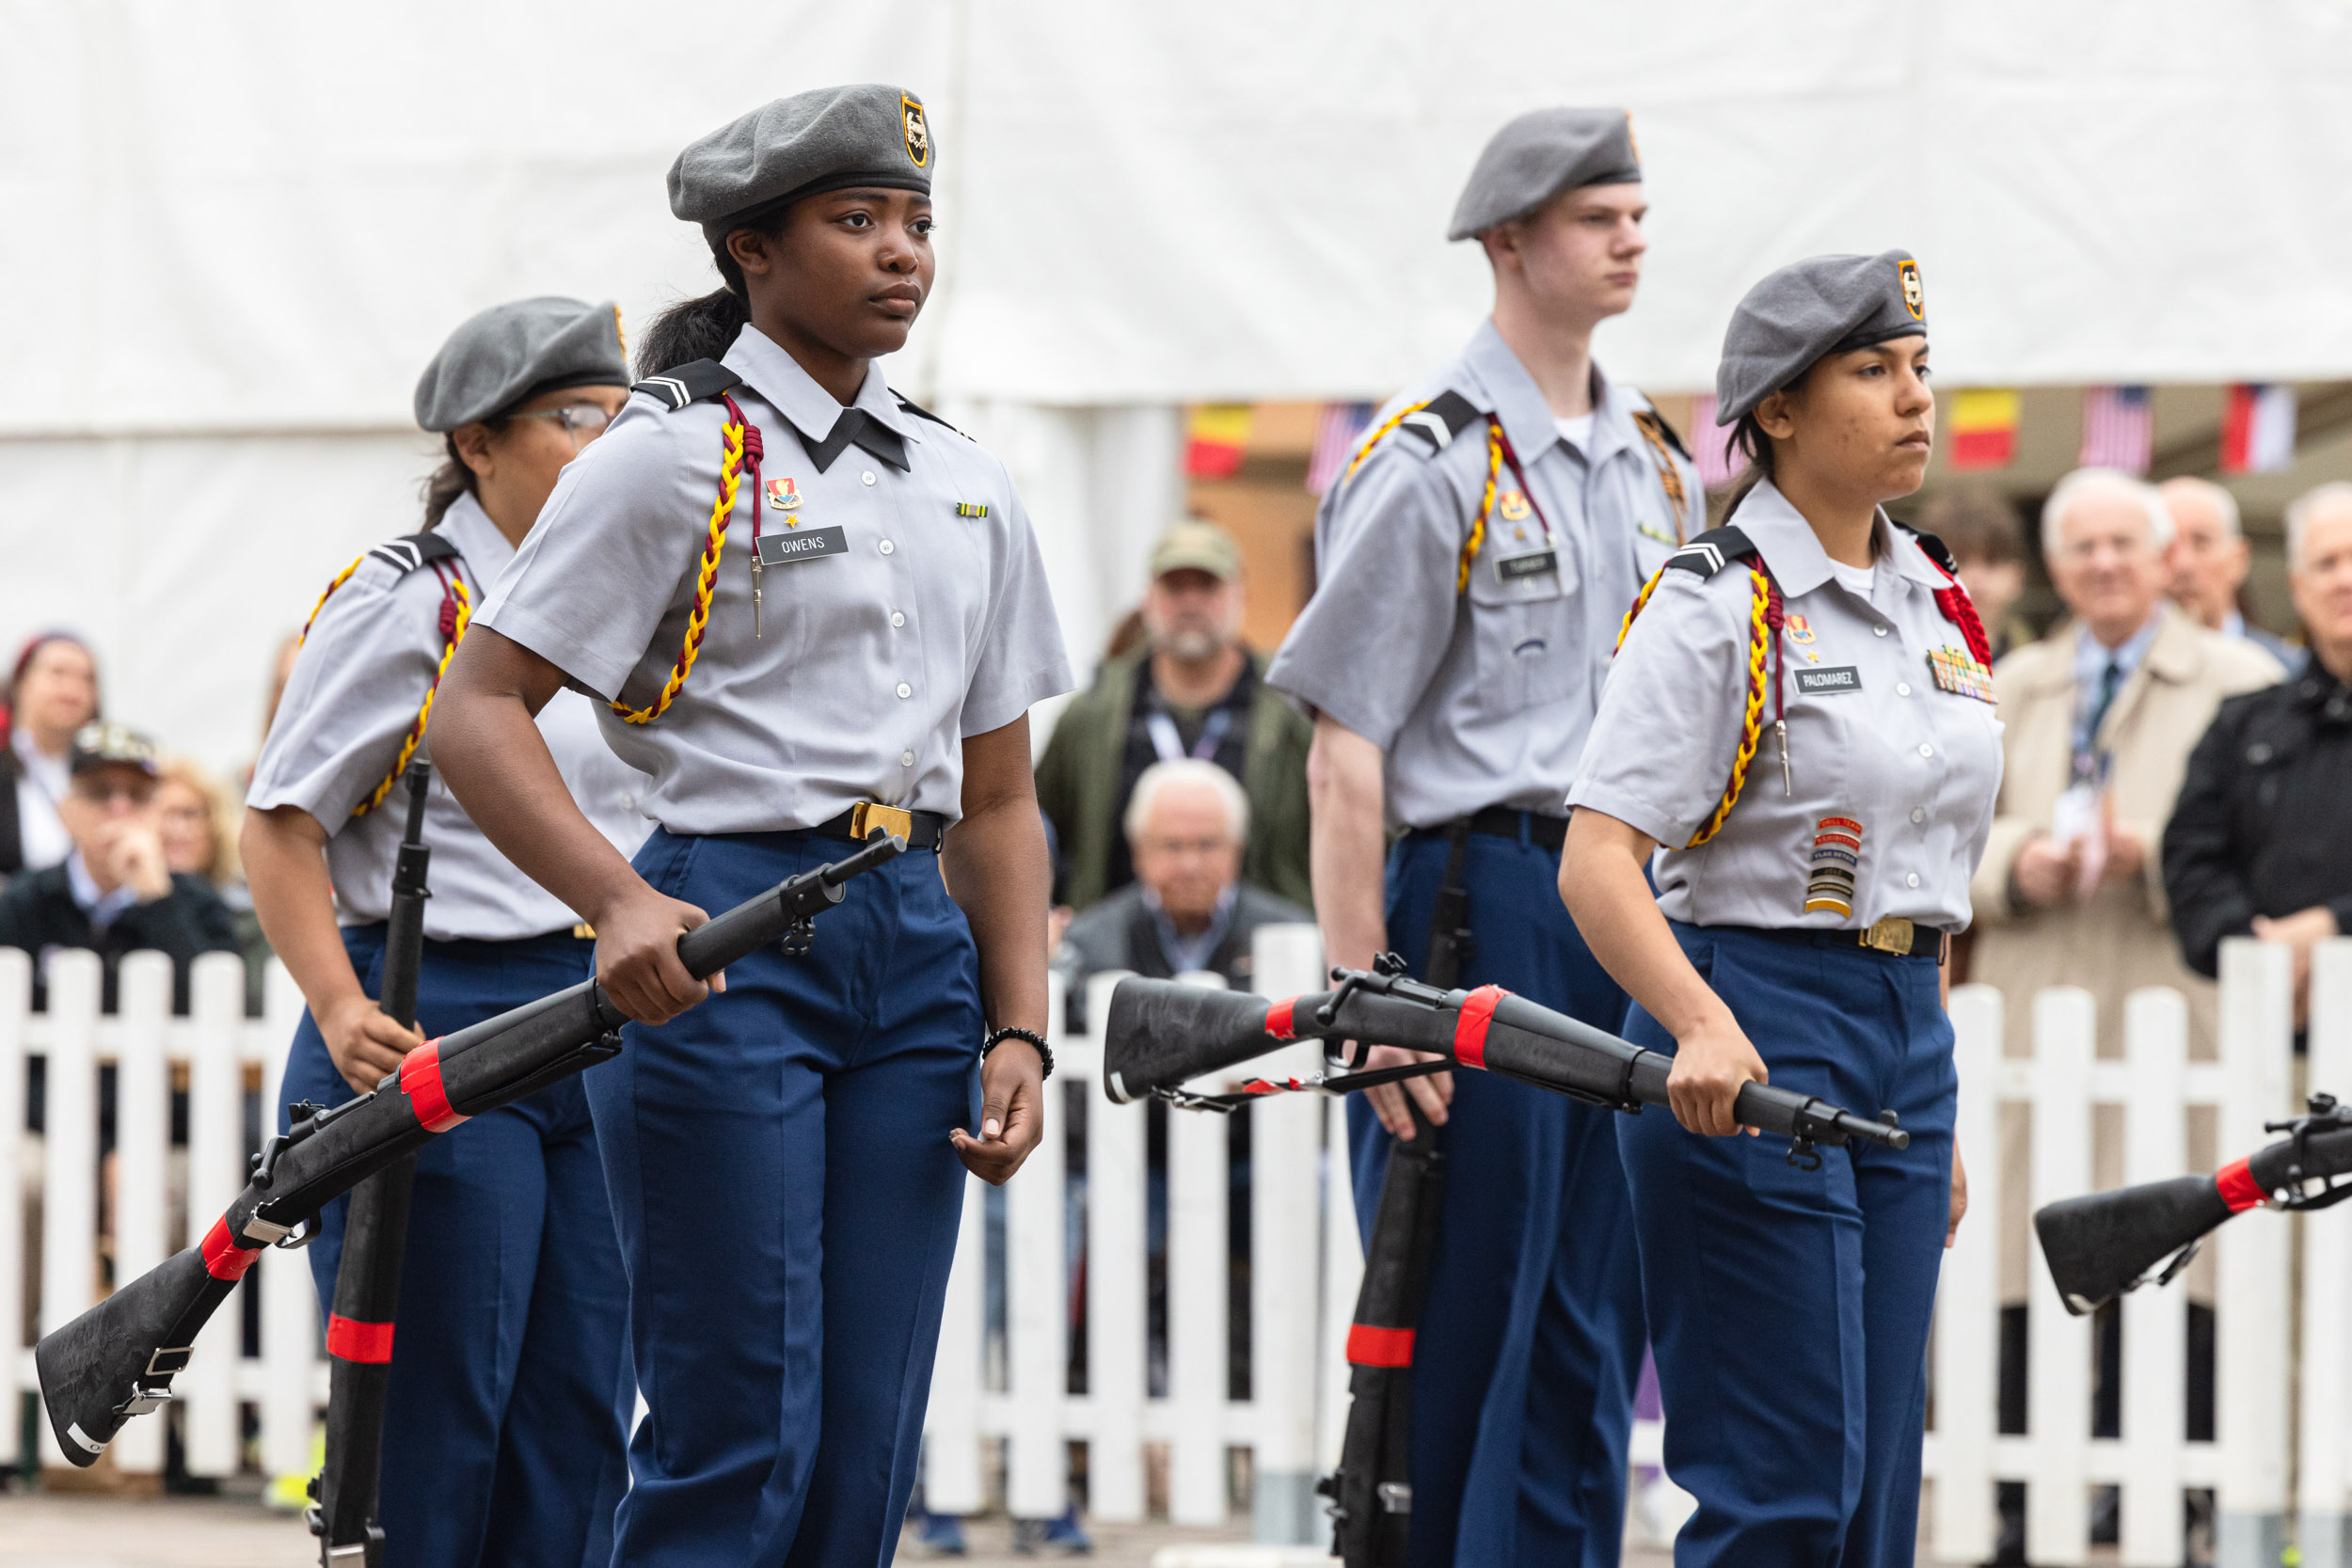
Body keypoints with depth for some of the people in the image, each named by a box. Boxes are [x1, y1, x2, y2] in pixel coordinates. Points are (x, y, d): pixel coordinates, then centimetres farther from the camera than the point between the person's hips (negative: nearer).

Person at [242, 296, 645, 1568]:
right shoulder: (404, 600, -7)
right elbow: (282, 825, -10)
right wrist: (342, 1015, -21)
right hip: (431, 1028, -7)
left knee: (580, 1415, 5)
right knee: (430, 1423, -5)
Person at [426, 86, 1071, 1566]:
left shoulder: (967, 487, 15)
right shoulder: (675, 457, -4)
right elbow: (482, 710, -9)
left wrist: (1020, 1029, 8)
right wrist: (621, 902, -23)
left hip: (916, 944, 6)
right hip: (721, 941, -6)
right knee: (739, 1441, -8)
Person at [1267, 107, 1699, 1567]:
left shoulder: (1654, 459, 14)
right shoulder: (1430, 459, -8)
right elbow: (1345, 753, -11)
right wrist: (1364, 996, -16)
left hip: (1624, 905, 7)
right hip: (1478, 898, -7)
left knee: (1595, 1323, 9)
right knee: (1462, 1329, -4)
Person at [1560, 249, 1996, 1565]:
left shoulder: (1935, 601, 13)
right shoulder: (1714, 606, -10)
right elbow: (1597, 863, -18)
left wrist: (1938, 1118, 20)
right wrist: (1704, 1029, -35)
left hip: (1905, 1031, 8)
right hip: (1750, 1046, -8)